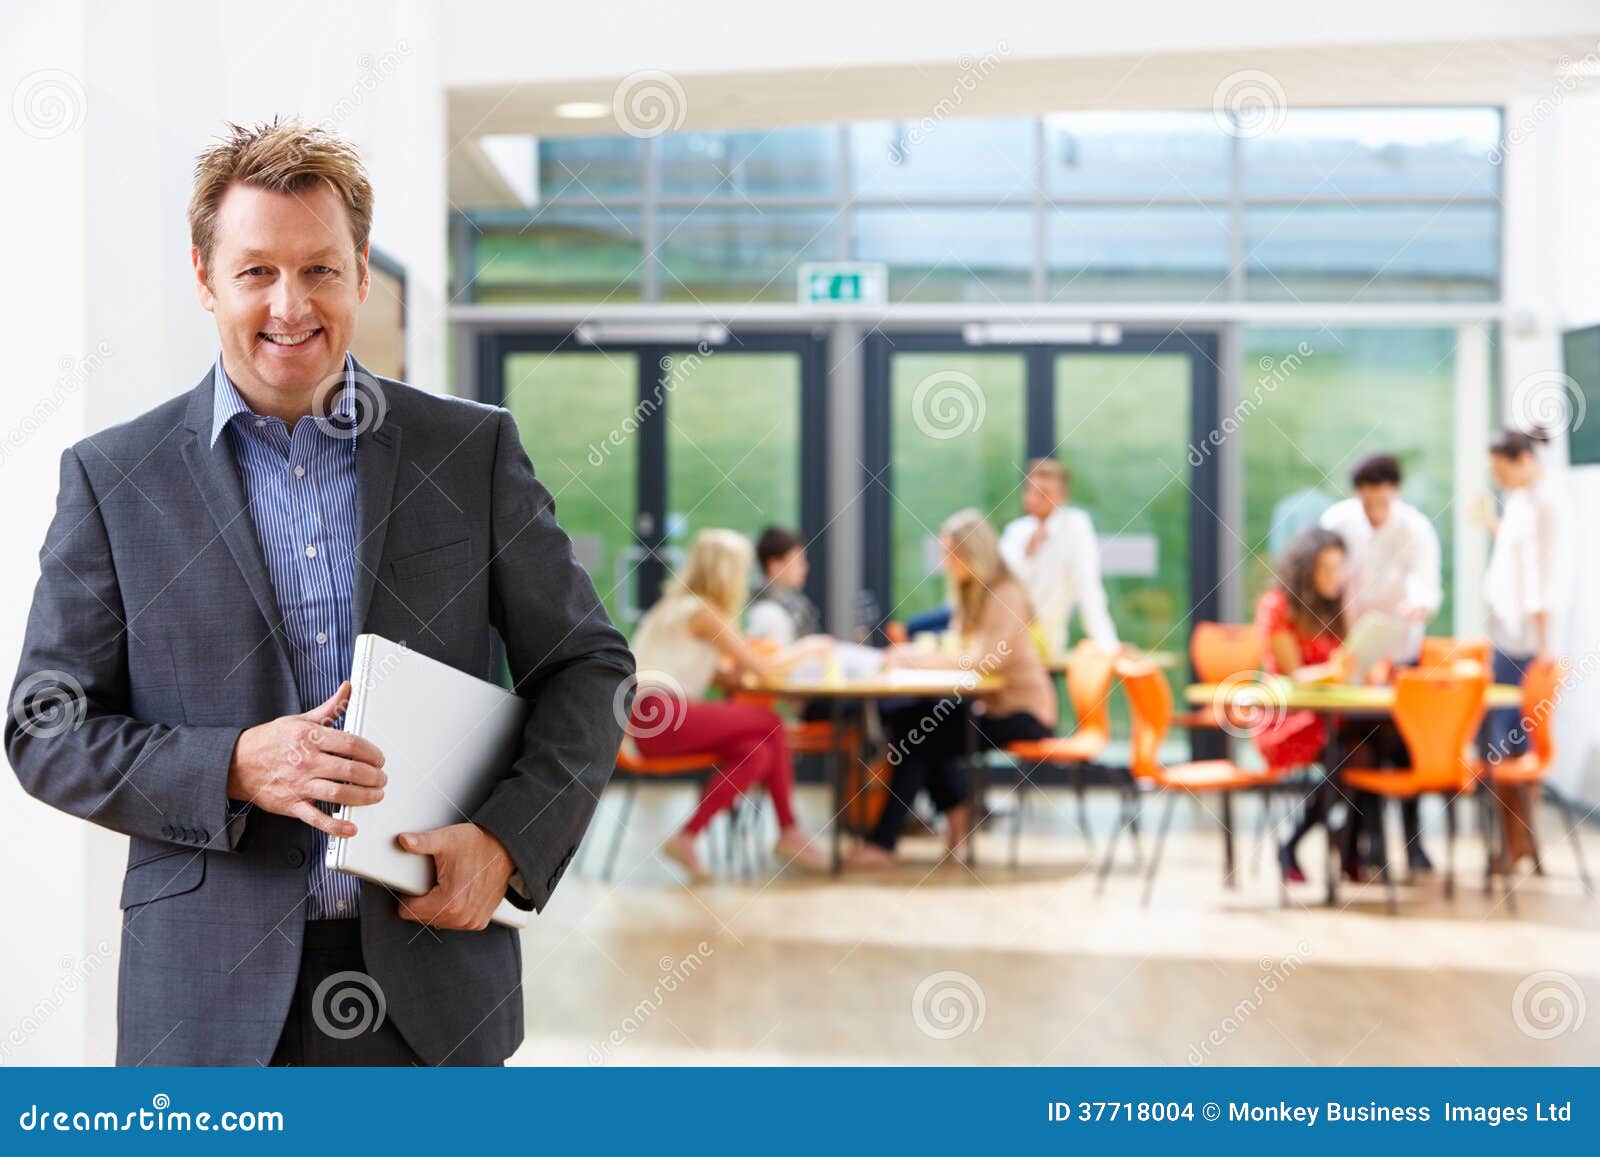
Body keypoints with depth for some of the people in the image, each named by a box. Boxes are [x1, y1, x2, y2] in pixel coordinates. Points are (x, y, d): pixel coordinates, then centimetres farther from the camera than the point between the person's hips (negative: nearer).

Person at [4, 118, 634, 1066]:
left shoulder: (474, 449, 5)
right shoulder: (113, 477, 2)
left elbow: (588, 665, 8)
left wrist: (507, 840, -8)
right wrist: (234, 767, -14)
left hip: (433, 977, 1)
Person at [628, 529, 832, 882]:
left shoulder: (679, 604, 21)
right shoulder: (702, 611, -7)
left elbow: (725, 671, 23)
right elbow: (762, 668, -7)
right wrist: (806, 649, 10)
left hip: (649, 718, 9)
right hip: (658, 712, -9)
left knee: (756, 753, -1)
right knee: (770, 723, -8)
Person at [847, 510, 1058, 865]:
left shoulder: (1005, 595, -15)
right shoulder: (969, 593, 13)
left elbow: (987, 659, -26)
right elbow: (963, 652, 7)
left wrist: (924, 659, -24)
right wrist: (915, 654, -10)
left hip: (1022, 714, -9)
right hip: (991, 706, 9)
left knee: (920, 737, -18)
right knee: (903, 720, -8)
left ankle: (883, 843, -13)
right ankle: (957, 813, -2)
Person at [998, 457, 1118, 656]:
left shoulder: (1075, 524, -8)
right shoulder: (1016, 529, 7)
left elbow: (1088, 587, -17)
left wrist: (1108, 647, -25)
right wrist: (1027, 554, -16)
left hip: (1043, 644, -4)